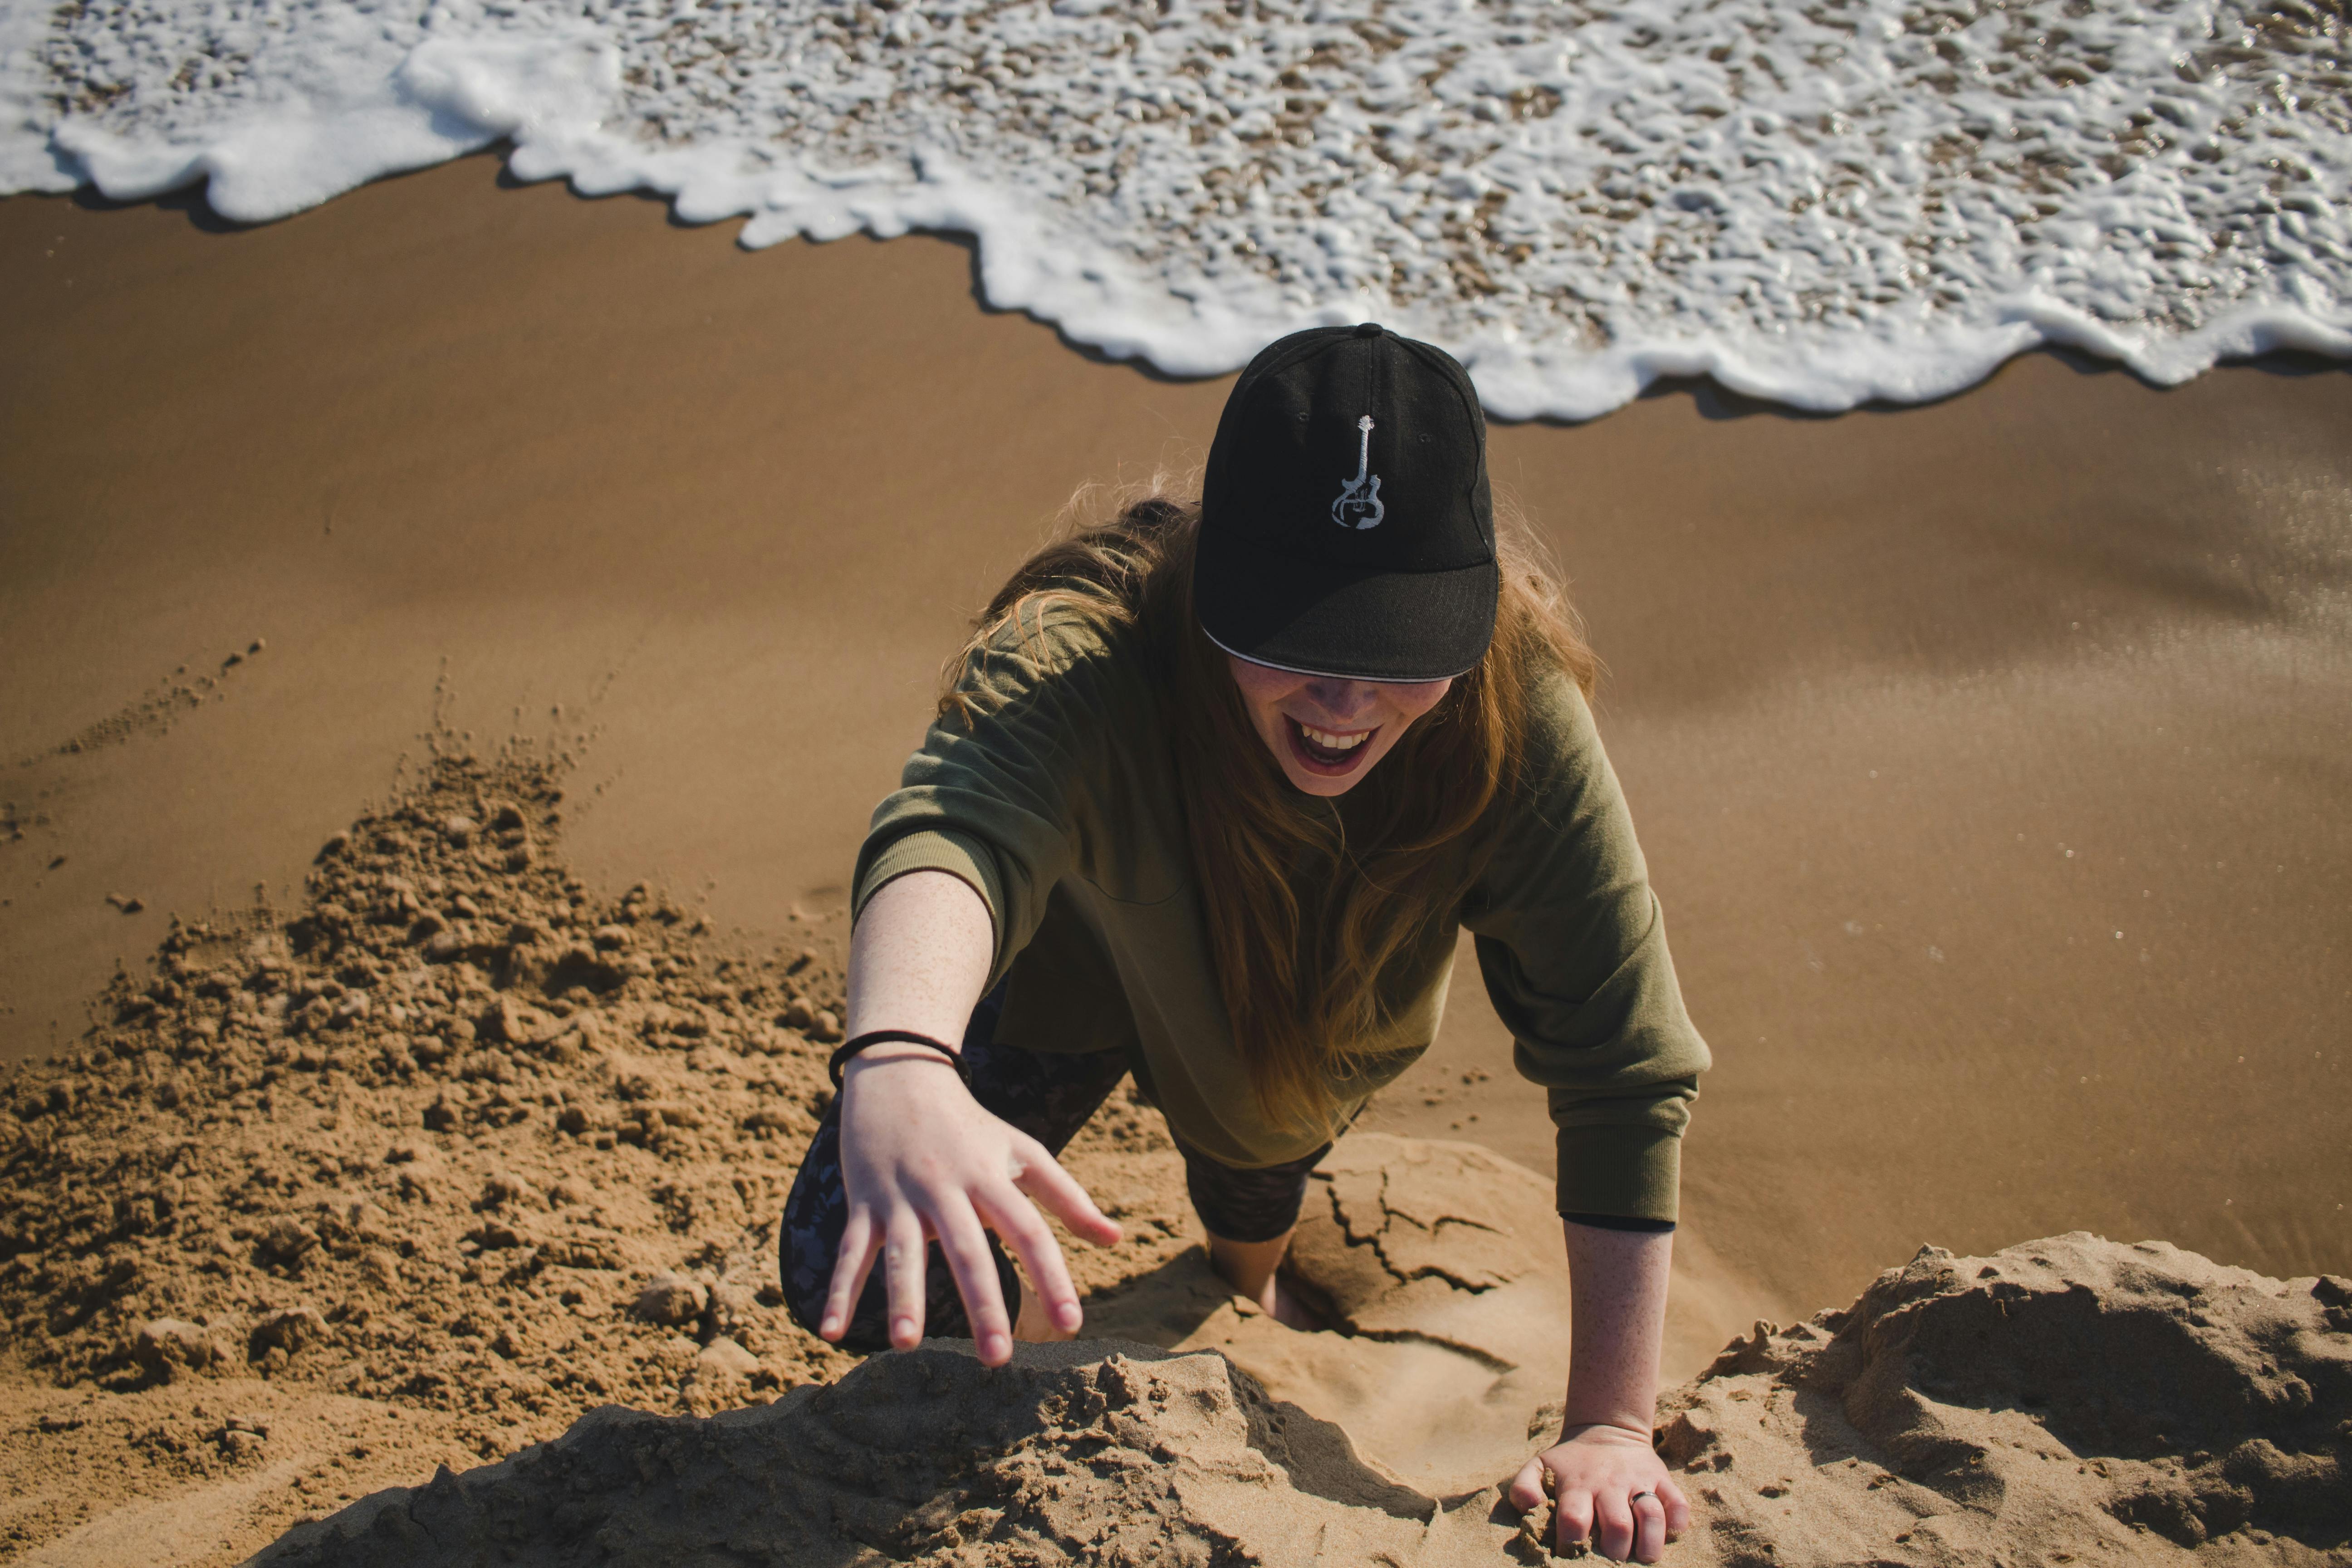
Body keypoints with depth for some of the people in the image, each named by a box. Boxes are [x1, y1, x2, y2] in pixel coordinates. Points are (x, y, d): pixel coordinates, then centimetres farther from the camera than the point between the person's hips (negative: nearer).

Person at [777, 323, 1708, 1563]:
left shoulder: (1518, 714, -39)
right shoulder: (1080, 656, -46)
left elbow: (1629, 1074, -36)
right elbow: (954, 824, -67)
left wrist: (1612, 1427, -39)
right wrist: (897, 1066, -90)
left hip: (1310, 1031, 2)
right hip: (1074, 963, -2)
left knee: (1253, 1212, 29)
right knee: (860, 1287, -13)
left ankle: (1252, 1286, 70)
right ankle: (1017, 1341, 26)